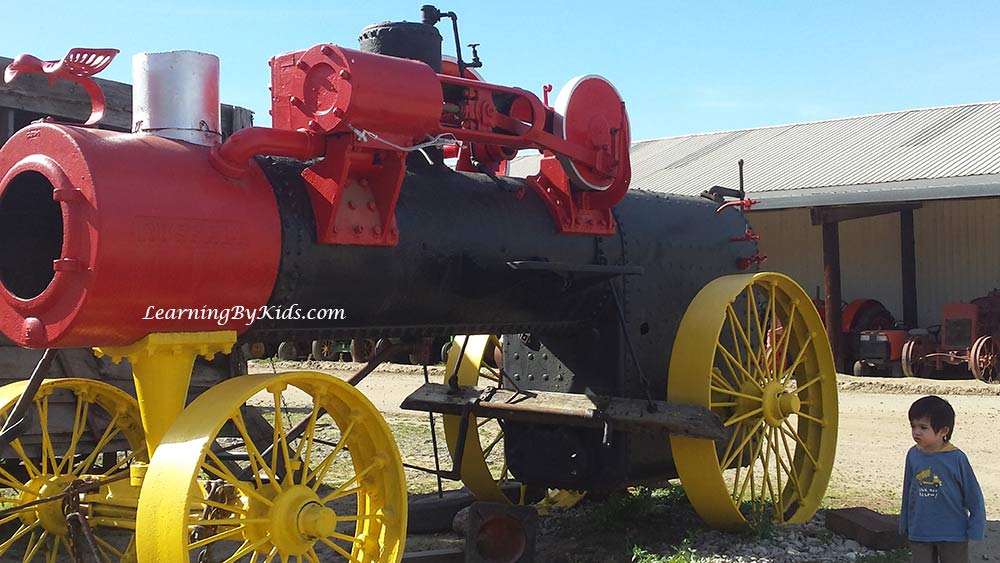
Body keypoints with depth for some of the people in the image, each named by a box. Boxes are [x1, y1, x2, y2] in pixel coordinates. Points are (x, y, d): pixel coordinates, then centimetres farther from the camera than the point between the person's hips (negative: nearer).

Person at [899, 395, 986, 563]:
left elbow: (973, 496, -7)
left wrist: (975, 529, -6)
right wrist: (904, 524, 14)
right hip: (919, 533, 4)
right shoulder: (913, 455, -3)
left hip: (953, 534, -4)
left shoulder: (956, 458, -16)